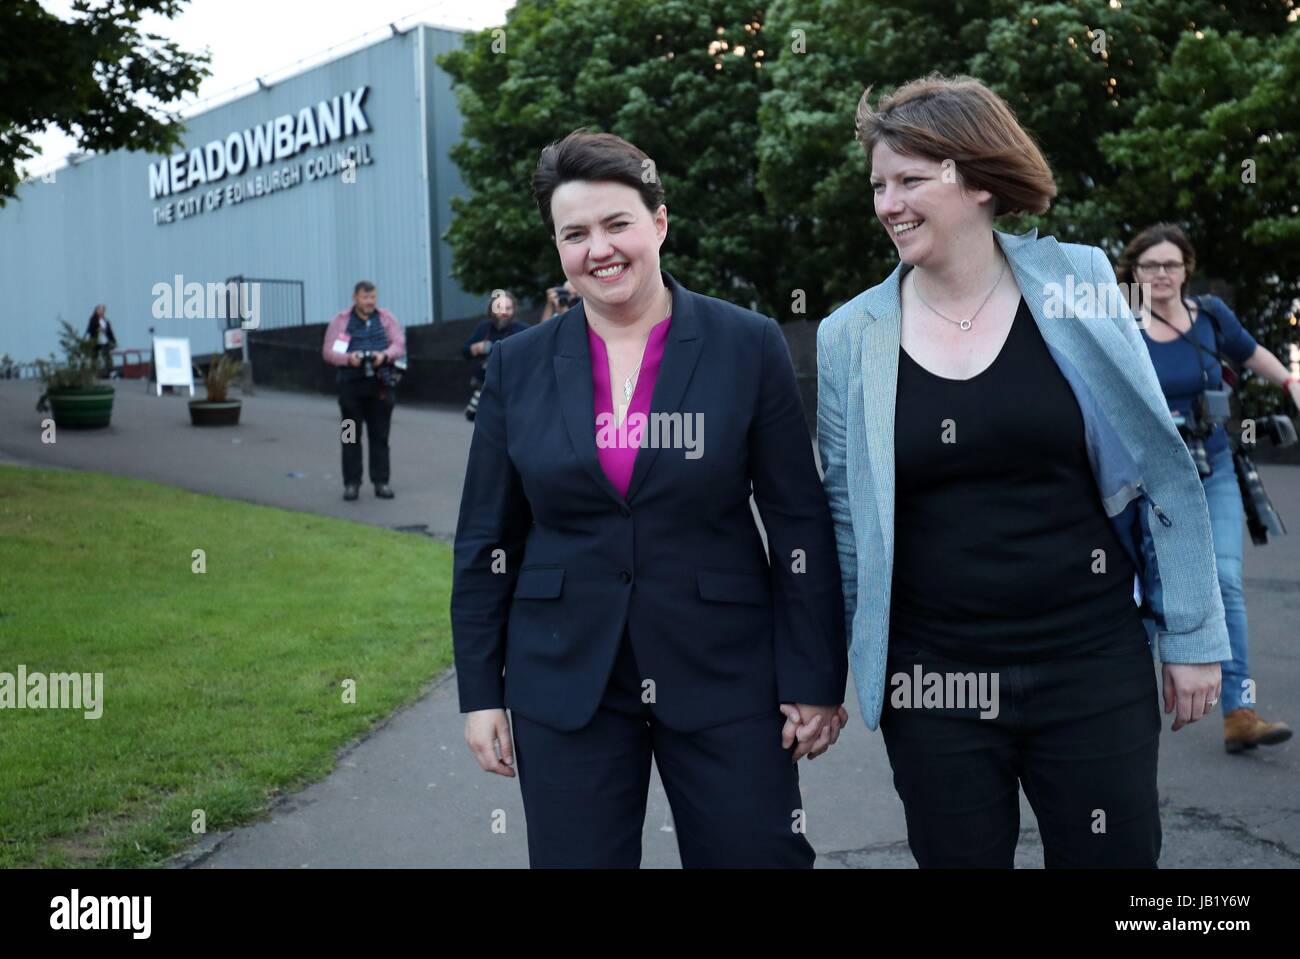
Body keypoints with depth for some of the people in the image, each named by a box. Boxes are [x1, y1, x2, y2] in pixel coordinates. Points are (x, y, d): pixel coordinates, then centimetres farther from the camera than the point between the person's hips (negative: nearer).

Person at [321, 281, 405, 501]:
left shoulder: (386, 318, 10)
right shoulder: (341, 320, 8)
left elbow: (399, 344, 2)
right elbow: (328, 351, 2)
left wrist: (385, 355, -19)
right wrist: (348, 358, -17)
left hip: (380, 385, 1)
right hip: (351, 384, 0)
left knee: (380, 435, 2)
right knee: (351, 436, 1)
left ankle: (381, 481, 7)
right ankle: (351, 483, 5)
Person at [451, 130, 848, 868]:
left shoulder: (749, 346, -4)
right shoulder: (519, 365, 2)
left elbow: (802, 525, -3)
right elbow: (487, 539, 6)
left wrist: (815, 679, -5)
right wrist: (480, 691, 4)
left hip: (726, 677, -1)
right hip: (563, 686, 2)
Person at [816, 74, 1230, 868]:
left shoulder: (1077, 285, -3)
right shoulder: (850, 338, -1)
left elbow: (1159, 469, 1)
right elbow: (842, 520, 6)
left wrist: (1192, 634, 1)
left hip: (1093, 669, 0)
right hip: (931, 687, 1)